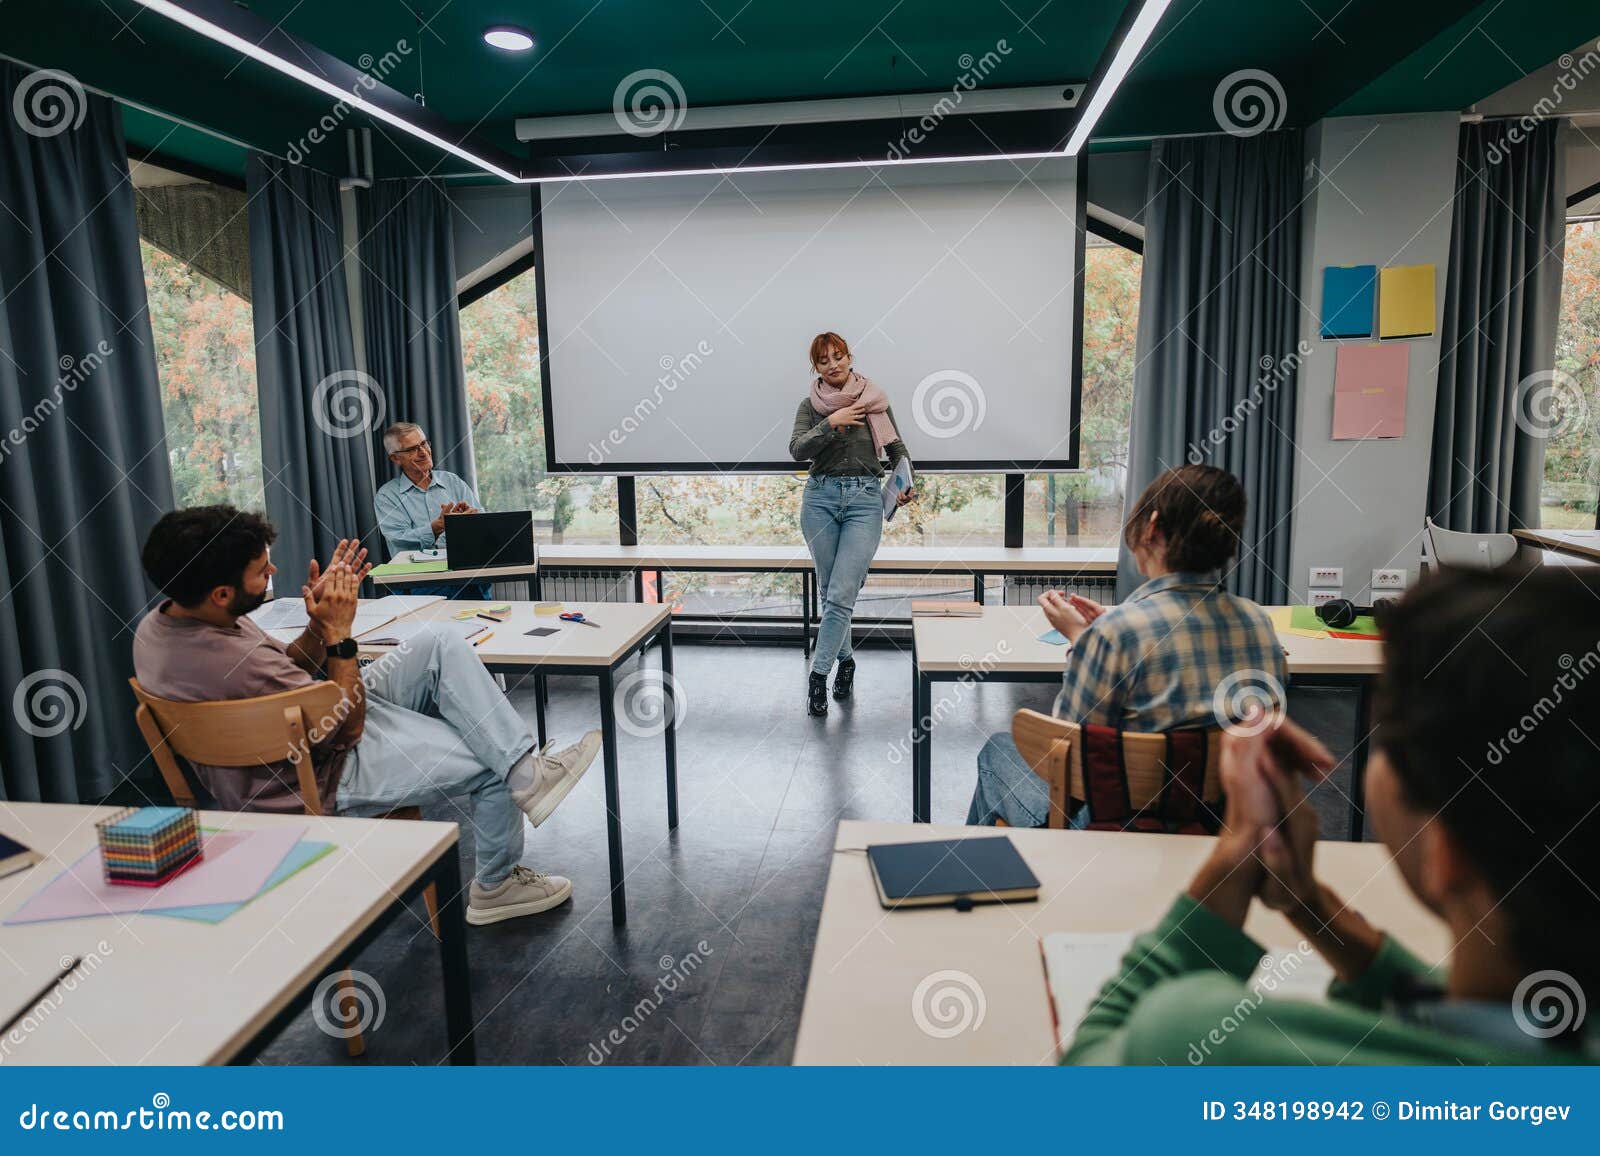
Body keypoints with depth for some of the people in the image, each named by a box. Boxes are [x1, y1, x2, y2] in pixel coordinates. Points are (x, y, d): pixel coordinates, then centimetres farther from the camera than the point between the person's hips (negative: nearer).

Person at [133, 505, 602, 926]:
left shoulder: (162, 619, -7)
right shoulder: (235, 664, -36)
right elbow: (349, 727, -22)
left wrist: (320, 621, -10)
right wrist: (338, 634, -17)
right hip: (326, 777, -9)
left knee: (442, 644, -5)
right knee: (492, 766, -1)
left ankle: (526, 769, -7)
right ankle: (497, 885, 24)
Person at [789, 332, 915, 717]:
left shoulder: (874, 400, 7)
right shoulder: (810, 405, 7)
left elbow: (897, 449, 13)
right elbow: (797, 449, -8)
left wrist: (908, 483, -3)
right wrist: (832, 423, -15)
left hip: (865, 500, -2)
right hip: (821, 497, 2)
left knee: (840, 595, -11)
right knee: (829, 591, 8)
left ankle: (818, 675, -5)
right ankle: (846, 661, 27)